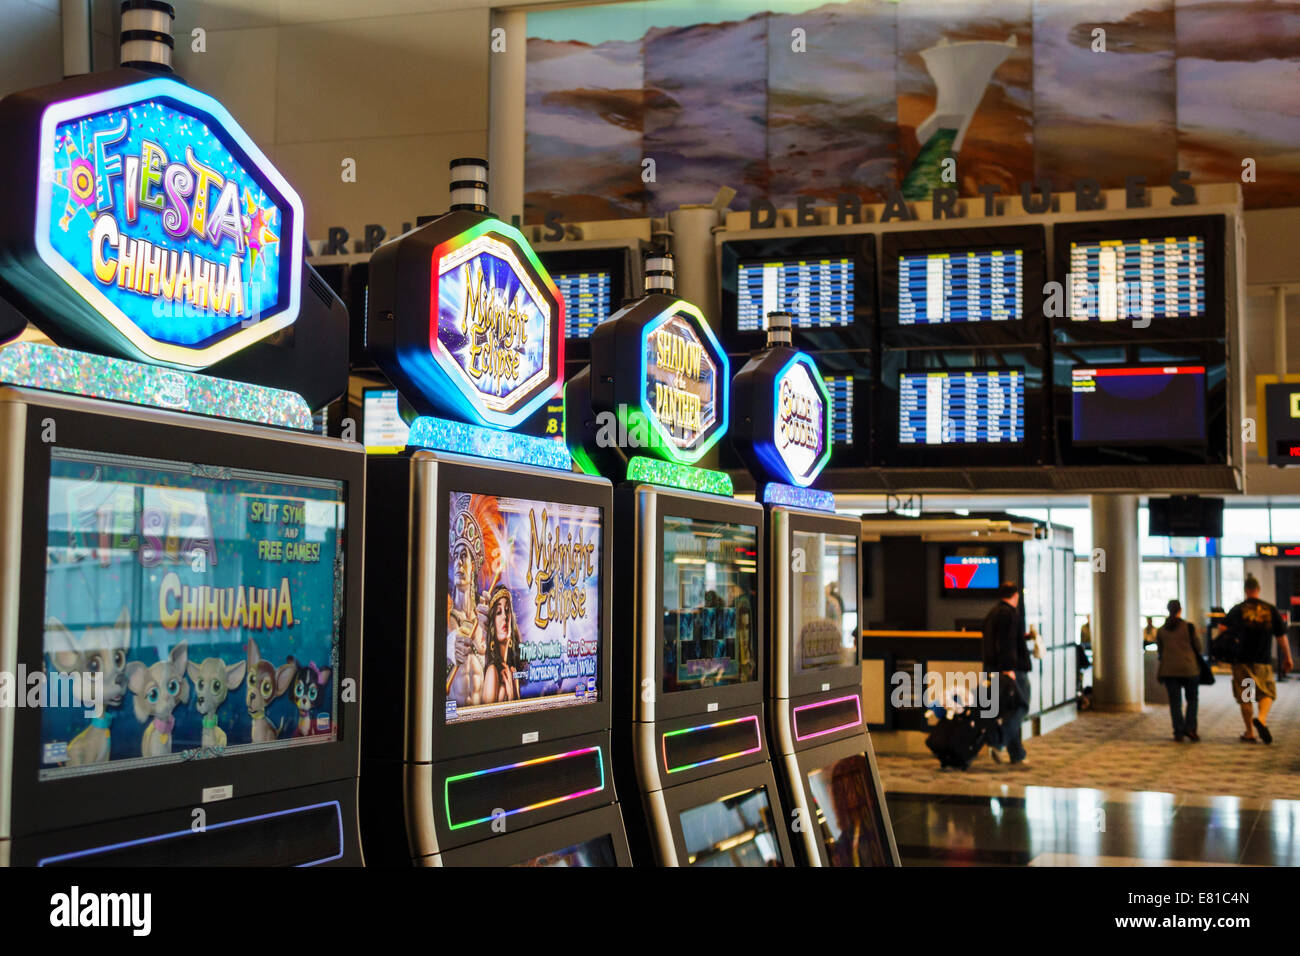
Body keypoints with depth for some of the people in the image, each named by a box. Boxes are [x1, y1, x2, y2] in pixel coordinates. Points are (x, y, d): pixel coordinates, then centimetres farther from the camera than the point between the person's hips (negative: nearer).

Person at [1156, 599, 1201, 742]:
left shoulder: (1161, 630, 4)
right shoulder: (1188, 626, -6)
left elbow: (1159, 652, 8)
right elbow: (1196, 647, -2)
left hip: (1169, 669, 2)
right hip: (1189, 668, -2)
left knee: (1175, 701, 6)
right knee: (1192, 699, 10)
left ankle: (1178, 733, 2)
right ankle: (1190, 728, -4)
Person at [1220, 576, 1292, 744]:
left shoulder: (1238, 610, -2)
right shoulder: (1271, 610, 3)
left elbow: (1223, 627, -13)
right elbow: (1282, 637, 5)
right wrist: (1287, 658, 13)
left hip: (1242, 660, 0)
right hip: (1263, 661, 0)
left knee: (1245, 698, 7)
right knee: (1267, 693, 8)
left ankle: (1250, 733, 10)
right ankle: (1262, 718, -20)